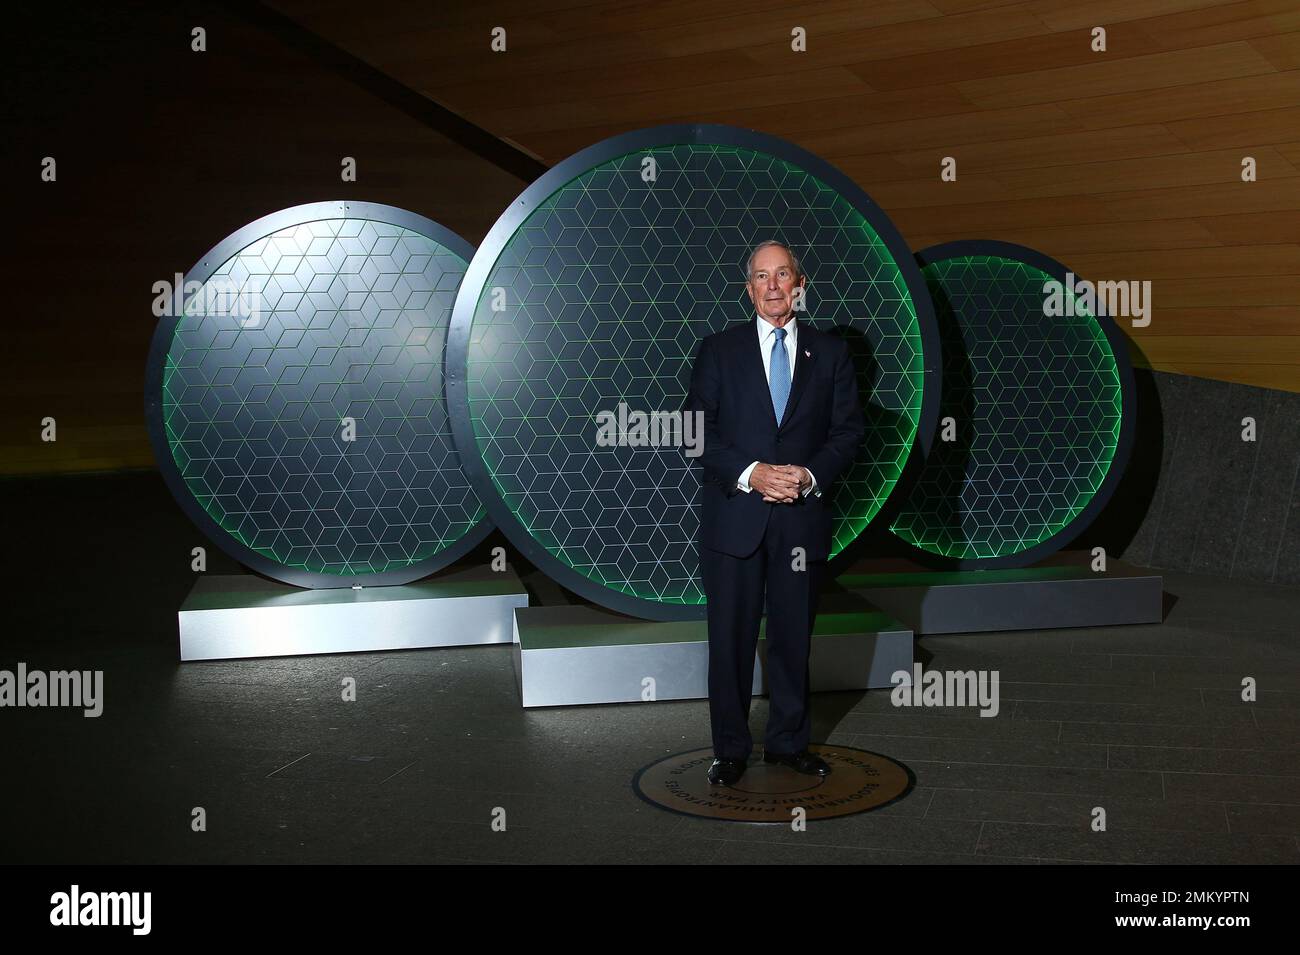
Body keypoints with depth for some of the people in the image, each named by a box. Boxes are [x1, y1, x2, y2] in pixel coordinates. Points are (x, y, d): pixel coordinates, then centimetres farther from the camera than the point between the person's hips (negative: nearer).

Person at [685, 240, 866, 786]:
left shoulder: (830, 352, 9)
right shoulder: (718, 351, 5)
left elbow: (849, 429, 5)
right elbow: (698, 430, -1)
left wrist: (809, 474, -11)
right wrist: (750, 473, -14)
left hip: (803, 514, 1)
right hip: (734, 514, -1)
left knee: (794, 634, 10)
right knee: (731, 636, 3)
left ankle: (789, 742, 24)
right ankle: (730, 749, 16)